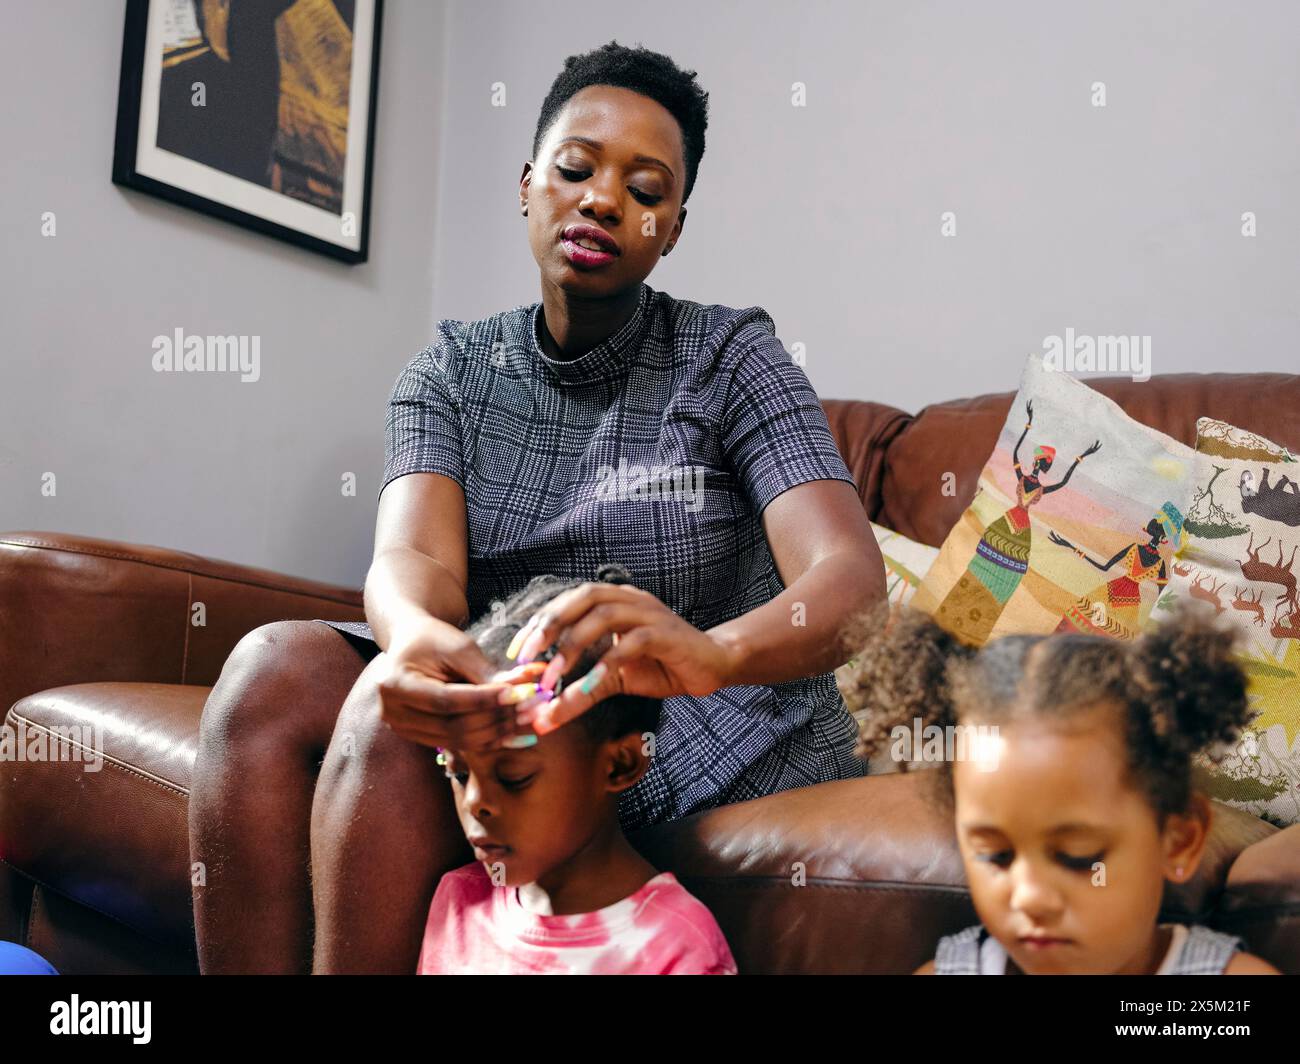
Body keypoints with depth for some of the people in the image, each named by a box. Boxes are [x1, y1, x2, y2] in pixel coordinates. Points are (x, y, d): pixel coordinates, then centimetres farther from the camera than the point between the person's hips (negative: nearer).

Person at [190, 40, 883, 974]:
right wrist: (417, 637, -40)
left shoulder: (730, 357, -5)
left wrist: (713, 651, -44)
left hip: (709, 726, -3)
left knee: (394, 729, -28)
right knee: (275, 668, -21)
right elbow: (414, 557, -14)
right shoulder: (453, 370, 5)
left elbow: (849, 577, -20)